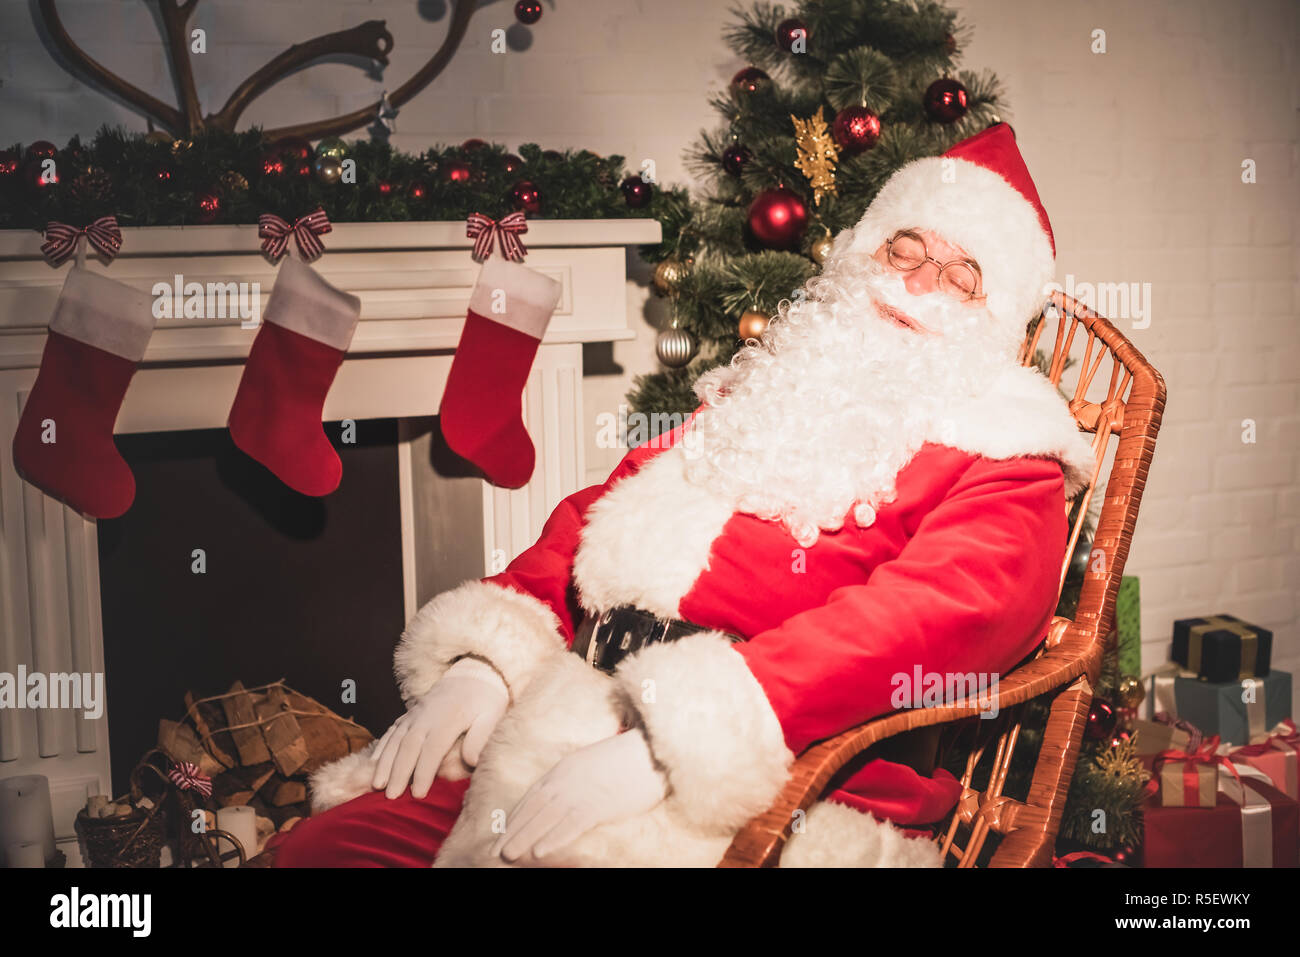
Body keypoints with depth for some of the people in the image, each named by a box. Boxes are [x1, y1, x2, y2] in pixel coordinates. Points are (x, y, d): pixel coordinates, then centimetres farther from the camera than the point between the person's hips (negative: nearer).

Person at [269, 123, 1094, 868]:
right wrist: (485, 663, -1)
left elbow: (917, 625, -18)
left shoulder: (1002, 461, 2)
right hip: (585, 711, 6)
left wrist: (662, 751, -28)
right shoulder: (770, 390, 22)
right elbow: (597, 515, 18)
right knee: (326, 839, -8)